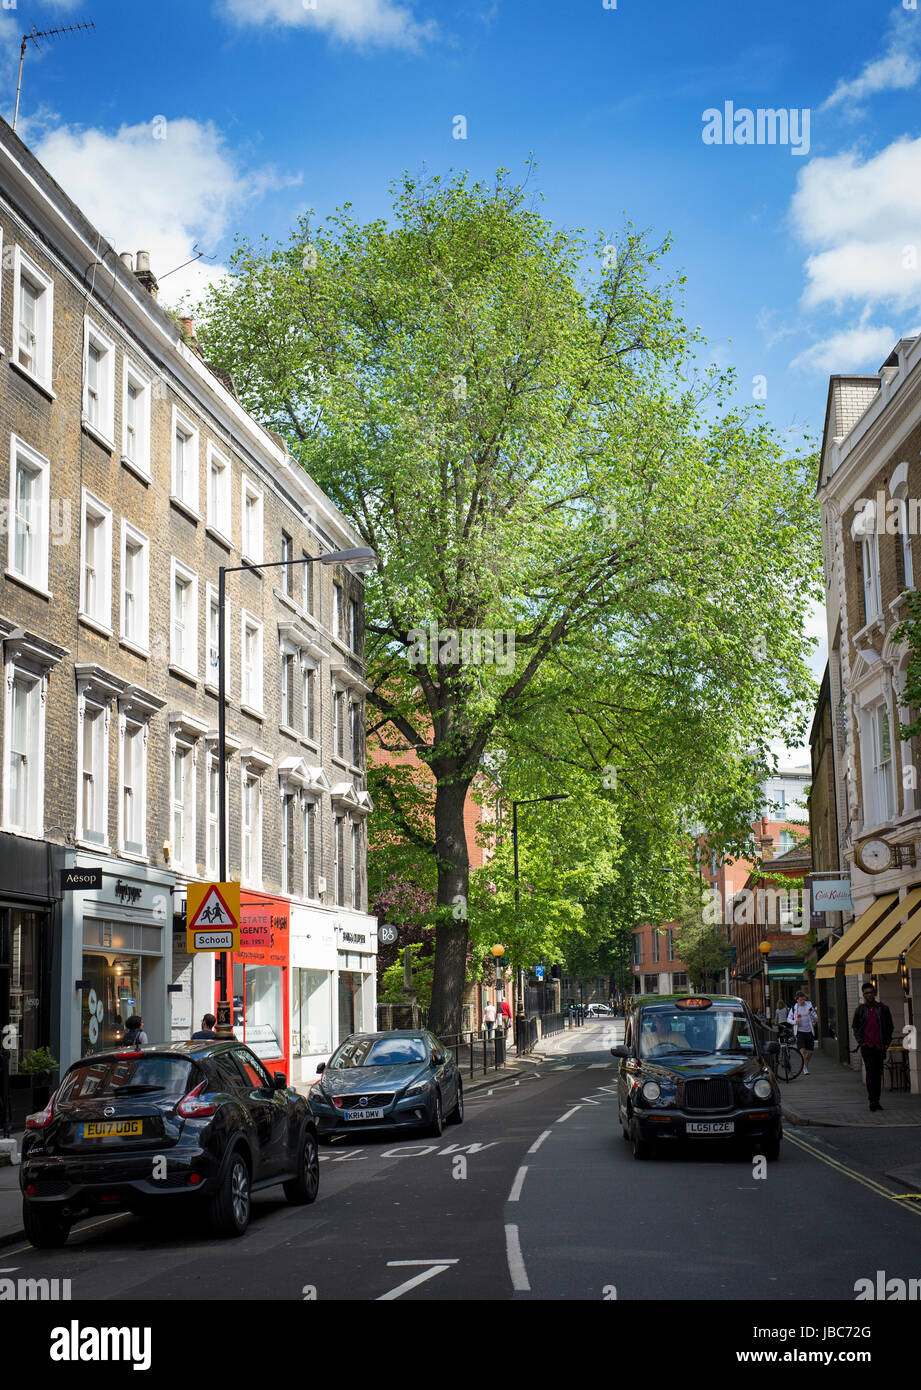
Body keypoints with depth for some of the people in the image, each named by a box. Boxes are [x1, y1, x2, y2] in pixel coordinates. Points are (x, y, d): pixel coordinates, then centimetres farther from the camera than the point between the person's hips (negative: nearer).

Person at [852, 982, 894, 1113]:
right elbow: (854, 1027, 12)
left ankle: (876, 1101, 14)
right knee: (870, 1071, -12)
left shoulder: (882, 1009, 6)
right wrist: (860, 1041, 1)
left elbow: (889, 1027, 13)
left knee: (878, 1073, 5)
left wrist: (887, 1042, 4)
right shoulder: (860, 1009, 4)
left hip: (880, 1046, 2)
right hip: (866, 1046, -2)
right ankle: (872, 1100, -13)